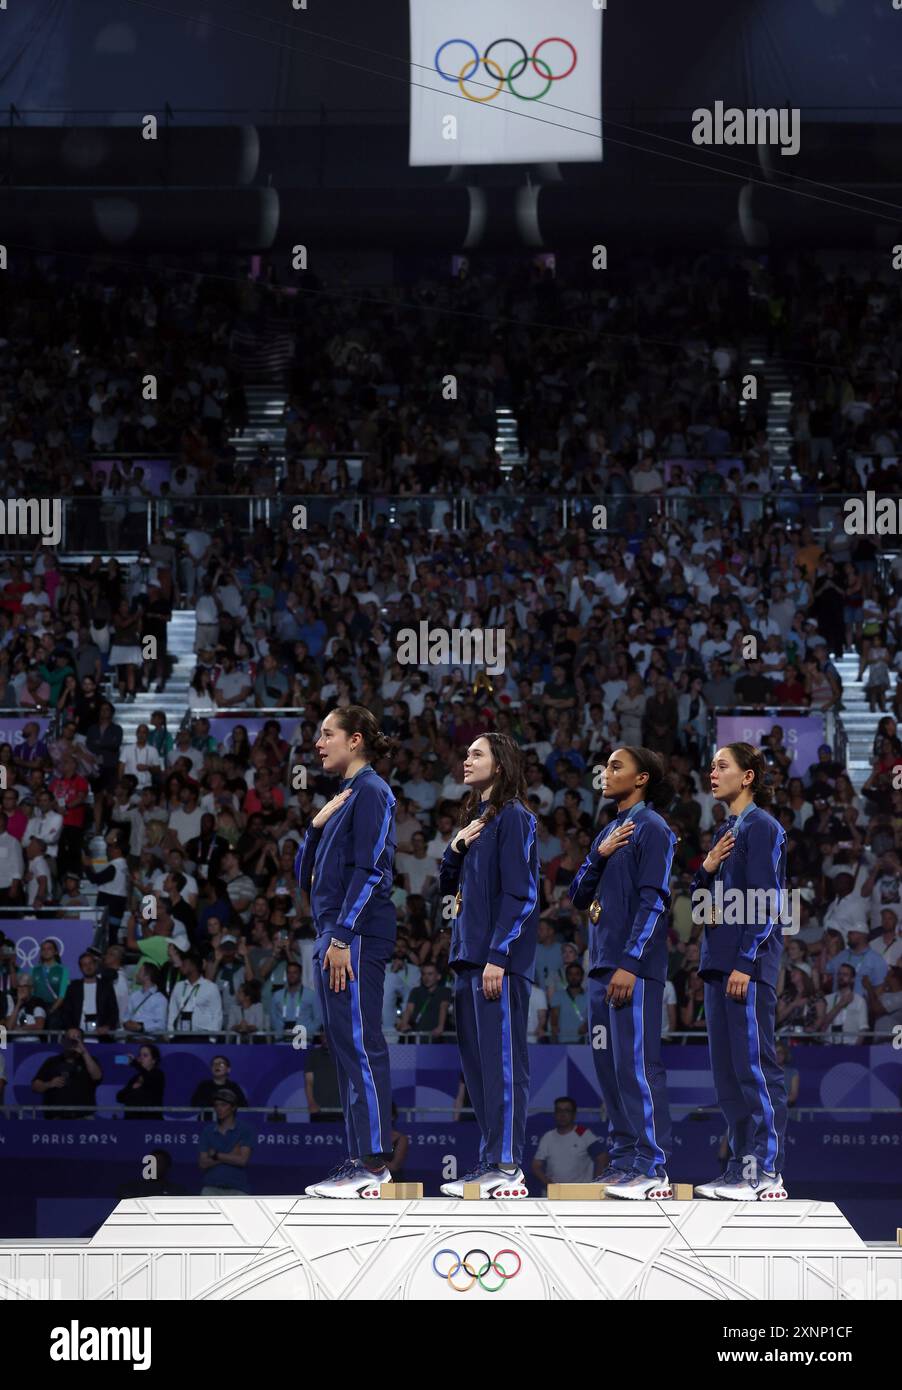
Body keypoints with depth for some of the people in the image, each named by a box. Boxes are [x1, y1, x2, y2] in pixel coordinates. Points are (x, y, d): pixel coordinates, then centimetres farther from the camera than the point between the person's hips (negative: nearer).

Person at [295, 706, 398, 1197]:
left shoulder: (370, 792, -6)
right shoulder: (343, 799, 22)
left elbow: (369, 870, -16)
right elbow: (306, 876, 21)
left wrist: (342, 936, -21)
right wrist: (316, 828, 4)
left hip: (356, 935, -10)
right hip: (335, 936, 10)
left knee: (360, 1046, -11)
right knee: (346, 1047, 9)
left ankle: (372, 1161, -11)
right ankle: (362, 1159, 11)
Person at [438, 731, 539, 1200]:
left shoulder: (512, 817, -8)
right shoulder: (474, 817, 19)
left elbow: (520, 893, -15)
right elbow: (449, 885, 23)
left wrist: (497, 956, -20)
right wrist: (455, 848, 3)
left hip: (500, 961, -9)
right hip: (469, 956, 9)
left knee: (501, 1060, -9)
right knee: (476, 1063, 9)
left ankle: (508, 1167, -10)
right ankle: (490, 1160, 14)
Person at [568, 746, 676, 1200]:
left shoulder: (651, 829, -6)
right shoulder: (608, 832, 21)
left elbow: (653, 900, -14)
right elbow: (578, 895, 18)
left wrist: (630, 964, -20)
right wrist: (599, 856, 0)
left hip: (633, 969, -9)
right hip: (602, 967, 9)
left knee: (636, 1064, -11)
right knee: (608, 1065, 9)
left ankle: (652, 1168, -12)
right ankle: (623, 1159, 14)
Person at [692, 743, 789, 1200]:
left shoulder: (761, 827, -7)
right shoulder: (724, 832, 20)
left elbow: (766, 901, -14)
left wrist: (745, 962, -20)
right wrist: (707, 868, 3)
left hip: (748, 965, -9)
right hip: (719, 963, 9)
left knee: (756, 1065, -10)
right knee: (727, 1069, 9)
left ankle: (767, 1172, -10)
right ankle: (739, 1166, 14)